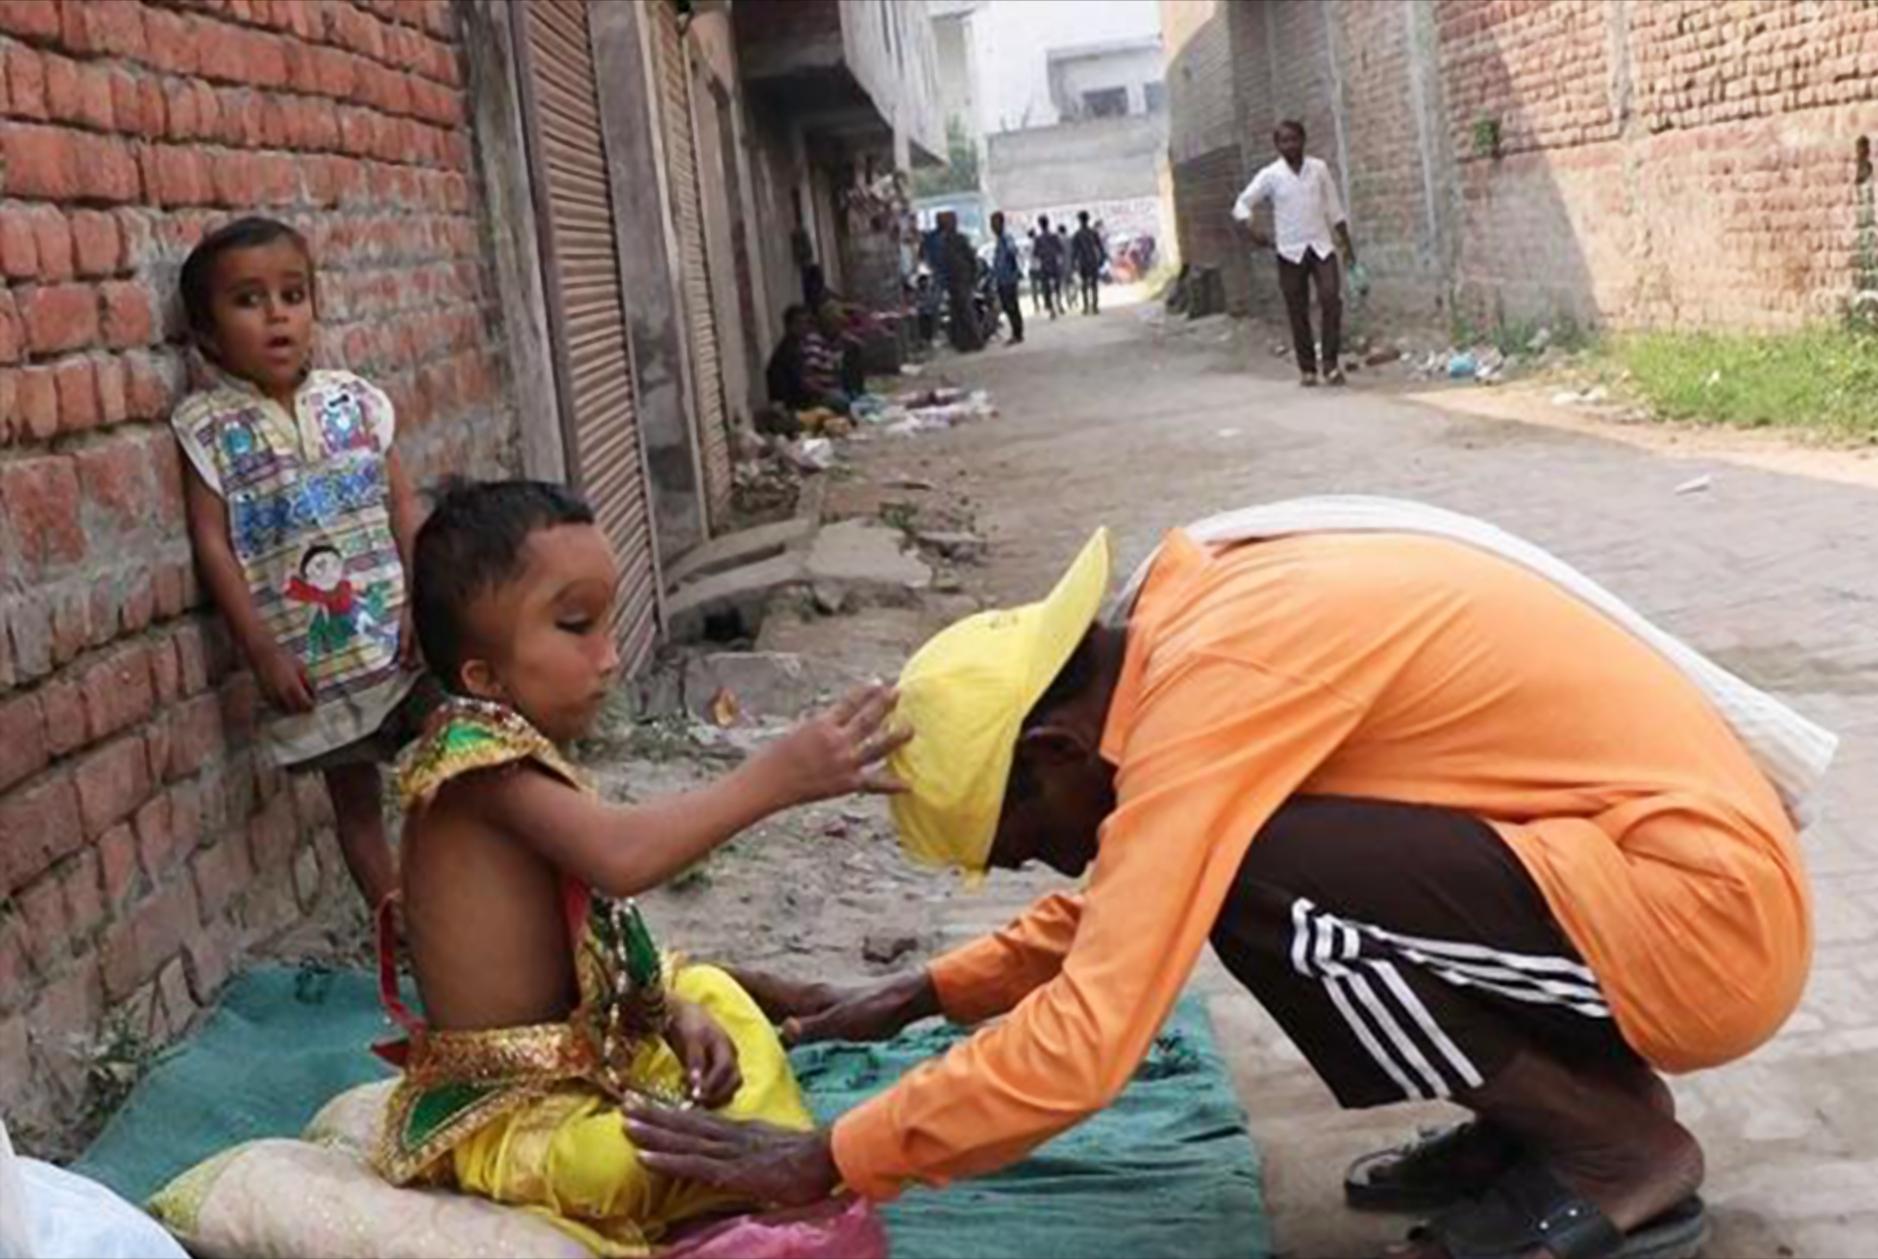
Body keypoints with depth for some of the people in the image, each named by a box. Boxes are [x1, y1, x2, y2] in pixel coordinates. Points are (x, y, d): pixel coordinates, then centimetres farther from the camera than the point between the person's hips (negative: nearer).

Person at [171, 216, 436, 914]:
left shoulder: (354, 399, 2)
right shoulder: (207, 425, -5)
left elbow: (402, 504, 4)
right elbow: (212, 541, -7)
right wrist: (262, 650, -10)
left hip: (403, 639, 2)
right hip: (311, 662, -2)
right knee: (355, 803, 12)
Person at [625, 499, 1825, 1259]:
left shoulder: (1219, 680, -24)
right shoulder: (1202, 617, 4)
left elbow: (1085, 1042, -25)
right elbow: (1120, 907, 19)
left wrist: (827, 1162, -15)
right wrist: (918, 997, 15)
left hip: (1704, 905, -9)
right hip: (1677, 857, 9)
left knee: (1260, 883, -23)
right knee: (1189, 877, 4)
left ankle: (1620, 1154, -3)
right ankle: (1542, 1114, 11)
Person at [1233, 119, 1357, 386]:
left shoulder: (1319, 169, 4)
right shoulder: (1270, 176, -1)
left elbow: (1334, 209, 11)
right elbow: (1241, 205, 2)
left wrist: (1347, 244, 10)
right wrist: (1253, 231, -14)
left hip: (1321, 246, 1)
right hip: (1290, 252, -1)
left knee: (1331, 298, -16)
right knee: (1297, 311, 2)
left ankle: (1331, 362, -8)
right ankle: (1307, 369, 11)